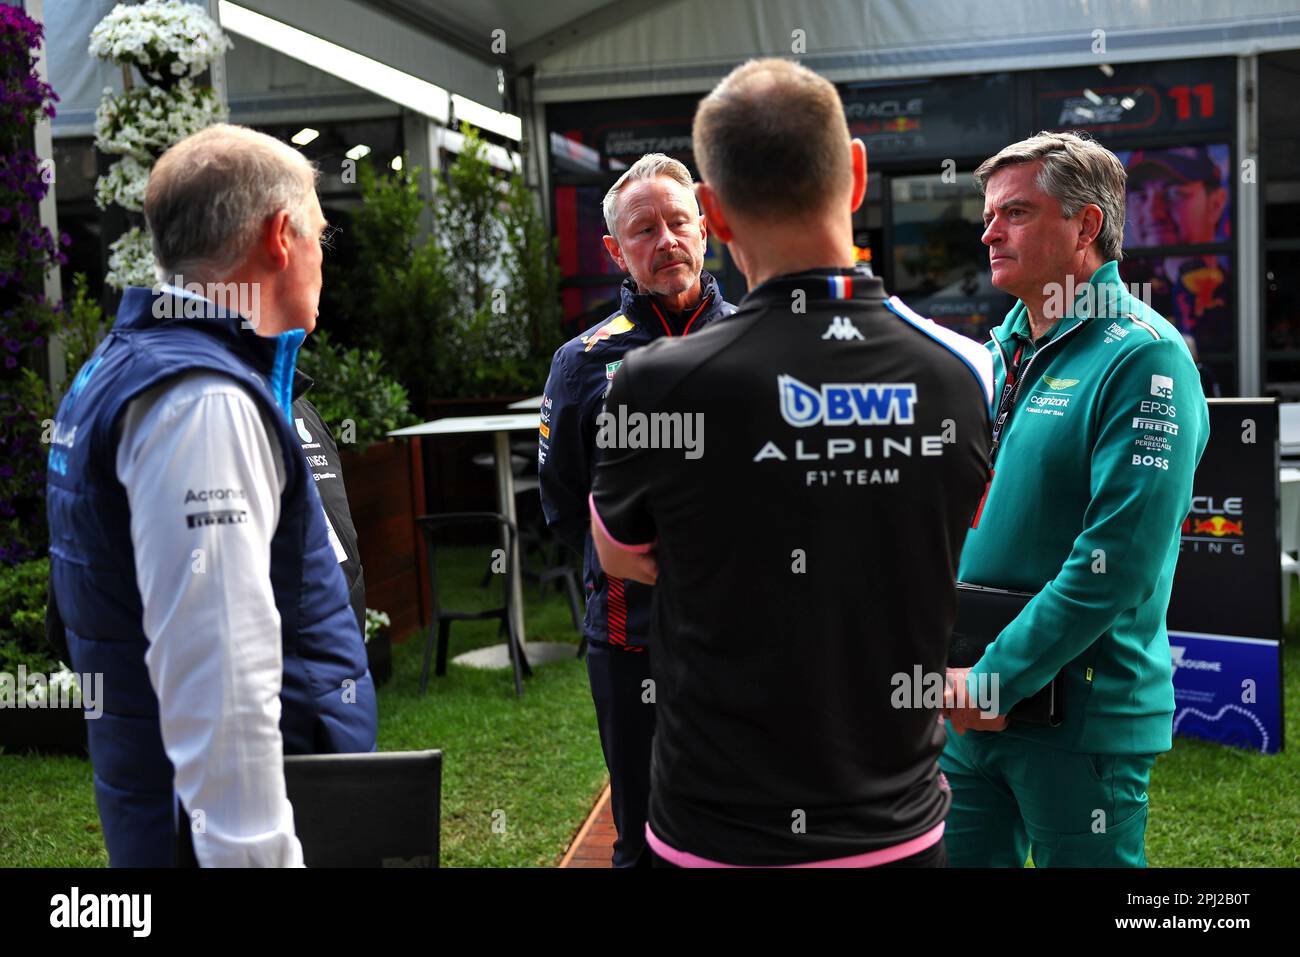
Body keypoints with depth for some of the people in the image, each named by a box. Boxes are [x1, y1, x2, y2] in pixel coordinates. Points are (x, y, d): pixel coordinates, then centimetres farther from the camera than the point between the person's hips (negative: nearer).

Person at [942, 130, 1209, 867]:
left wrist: (996, 680, -19)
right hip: (967, 704, 7)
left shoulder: (1143, 357, -14)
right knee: (967, 854, 17)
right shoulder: (999, 353, 10)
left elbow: (1117, 563, -22)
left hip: (1082, 715, -7)